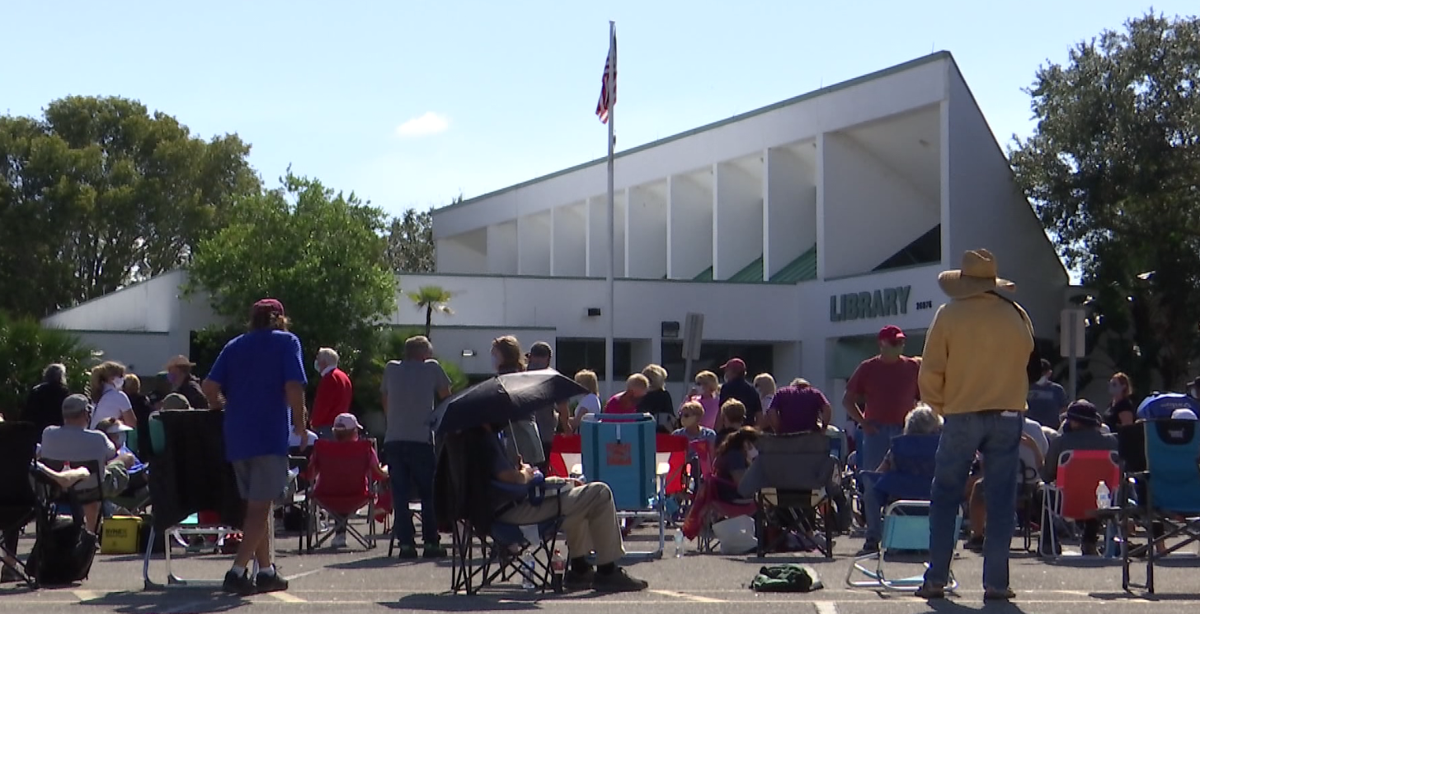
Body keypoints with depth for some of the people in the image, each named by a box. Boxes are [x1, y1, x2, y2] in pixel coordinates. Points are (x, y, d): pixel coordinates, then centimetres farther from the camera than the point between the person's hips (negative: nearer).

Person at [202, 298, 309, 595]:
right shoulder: (287, 341, 1)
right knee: (261, 506, -4)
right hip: (270, 435, -5)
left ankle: (266, 570, 19)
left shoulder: (234, 345, 14)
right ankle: (237, 572, -14)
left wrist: (225, 411, 21)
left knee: (258, 504, 15)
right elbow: (293, 387, -12)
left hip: (236, 436, 5)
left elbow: (209, 387, 4)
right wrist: (300, 423, 0)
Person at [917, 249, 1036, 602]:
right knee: (1001, 500, 4)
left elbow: (930, 372, -4)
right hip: (1008, 414, 2)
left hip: (962, 415, -2)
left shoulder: (949, 315, -5)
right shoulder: (1017, 315, 2)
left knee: (945, 497, 7)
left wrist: (940, 406, 10)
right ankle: (997, 582, 2)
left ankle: (936, 579, 5)